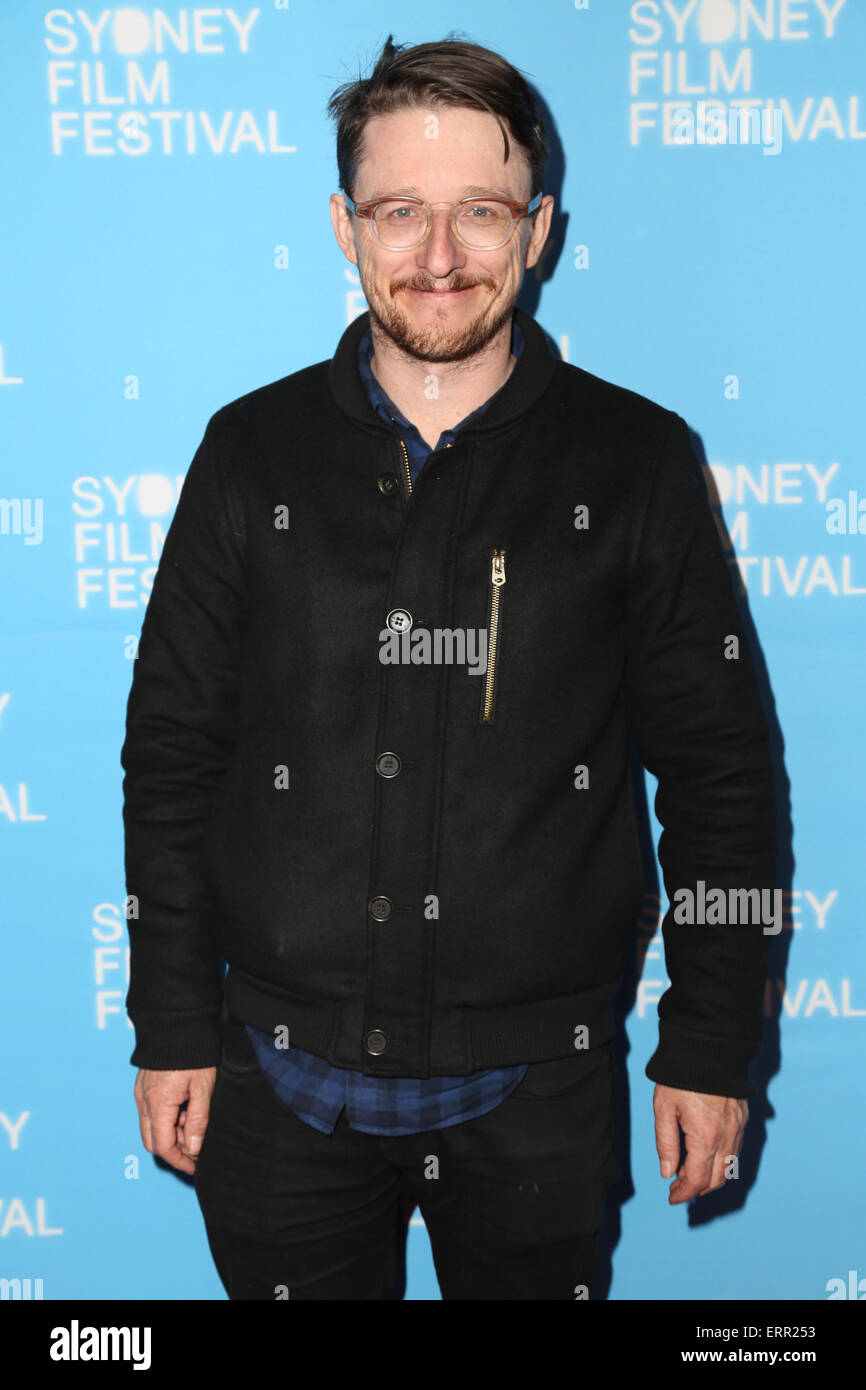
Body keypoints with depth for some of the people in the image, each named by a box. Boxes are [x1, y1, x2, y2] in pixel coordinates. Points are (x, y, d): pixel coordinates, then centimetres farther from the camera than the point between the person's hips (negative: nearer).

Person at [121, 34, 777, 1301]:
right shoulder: (254, 452, -1)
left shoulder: (636, 461, -4)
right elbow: (171, 755, 3)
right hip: (282, 1074, 1)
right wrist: (171, 1026, 2)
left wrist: (713, 1047, 0)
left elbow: (719, 776, 0)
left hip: (536, 1083, 0)